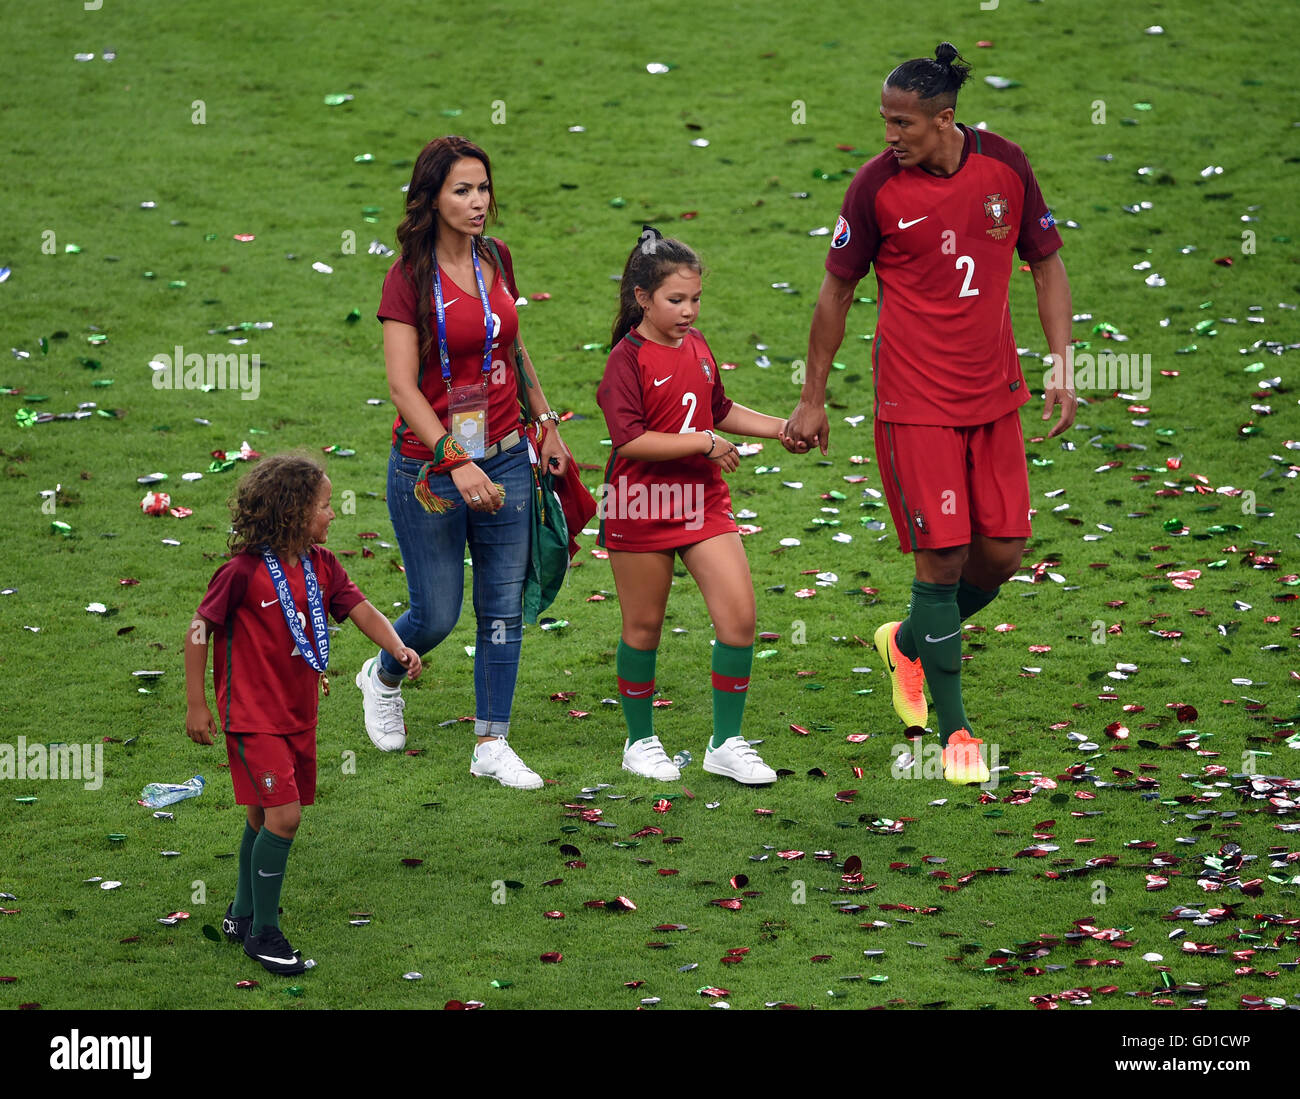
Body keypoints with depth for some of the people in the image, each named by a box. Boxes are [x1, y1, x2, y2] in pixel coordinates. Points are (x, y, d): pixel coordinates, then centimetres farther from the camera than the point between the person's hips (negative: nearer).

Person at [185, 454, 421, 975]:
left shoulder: (321, 566, 2)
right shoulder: (244, 571, -17)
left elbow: (361, 609, -4)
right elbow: (200, 629, -11)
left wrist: (398, 649, -24)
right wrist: (196, 705, -9)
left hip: (299, 713, 7)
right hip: (252, 715, -7)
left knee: (267, 816, 16)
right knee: (282, 814, -14)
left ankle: (244, 914, 32)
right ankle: (263, 932, -4)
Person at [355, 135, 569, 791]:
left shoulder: (495, 259, 4)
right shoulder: (410, 278, -13)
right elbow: (402, 386, -18)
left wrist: (546, 425, 17)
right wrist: (454, 461, -25)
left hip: (504, 459, 5)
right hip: (430, 466, -5)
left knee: (503, 607, 5)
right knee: (436, 614, 5)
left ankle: (491, 744, 15)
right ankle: (382, 677, 37)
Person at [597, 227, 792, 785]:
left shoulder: (697, 347, 8)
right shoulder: (628, 359, -13)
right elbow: (631, 440, -22)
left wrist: (781, 428, 13)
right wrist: (706, 441, -20)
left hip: (703, 502, 5)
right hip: (641, 507, -5)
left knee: (739, 617, -6)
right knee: (643, 628, 7)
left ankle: (726, 743, 4)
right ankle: (641, 742, 25)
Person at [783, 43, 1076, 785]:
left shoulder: (1005, 166, -2)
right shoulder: (878, 184, -9)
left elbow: (1047, 264, 9)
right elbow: (838, 289, 1)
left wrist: (1061, 366, 1)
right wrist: (813, 399, 5)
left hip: (995, 395, 4)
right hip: (915, 401, -4)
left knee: (1004, 554, 3)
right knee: (943, 556, -7)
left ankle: (910, 645, 32)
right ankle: (954, 730, 6)